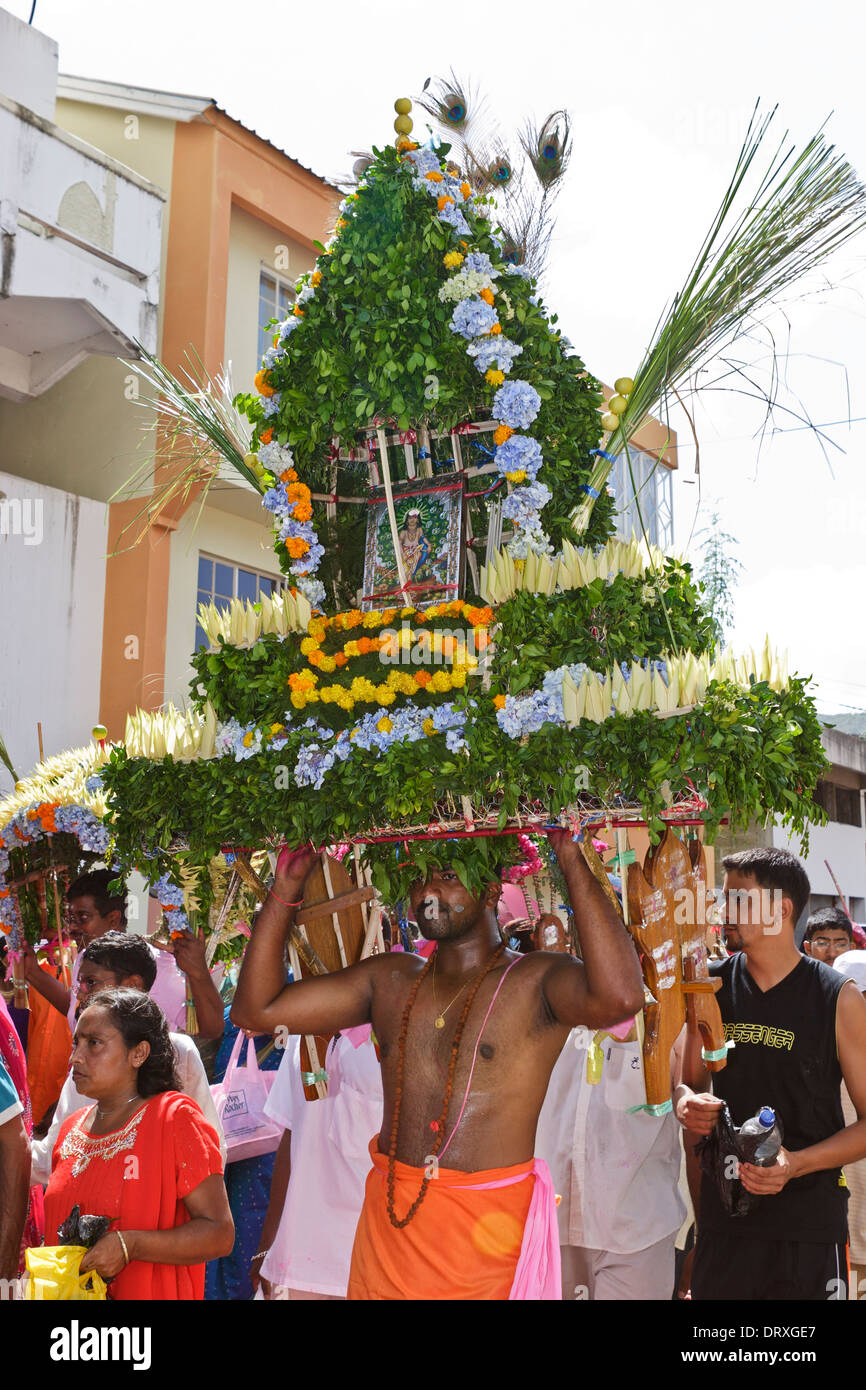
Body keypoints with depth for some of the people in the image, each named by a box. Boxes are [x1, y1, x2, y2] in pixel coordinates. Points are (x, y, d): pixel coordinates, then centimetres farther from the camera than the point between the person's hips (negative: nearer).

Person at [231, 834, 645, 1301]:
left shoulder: (536, 982, -8)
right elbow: (256, 1008, 7)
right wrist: (286, 885, 1)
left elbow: (618, 996, -31)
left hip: (489, 1231, -5)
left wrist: (571, 859, -26)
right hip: (387, 1223, 5)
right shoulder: (390, 979, 8)